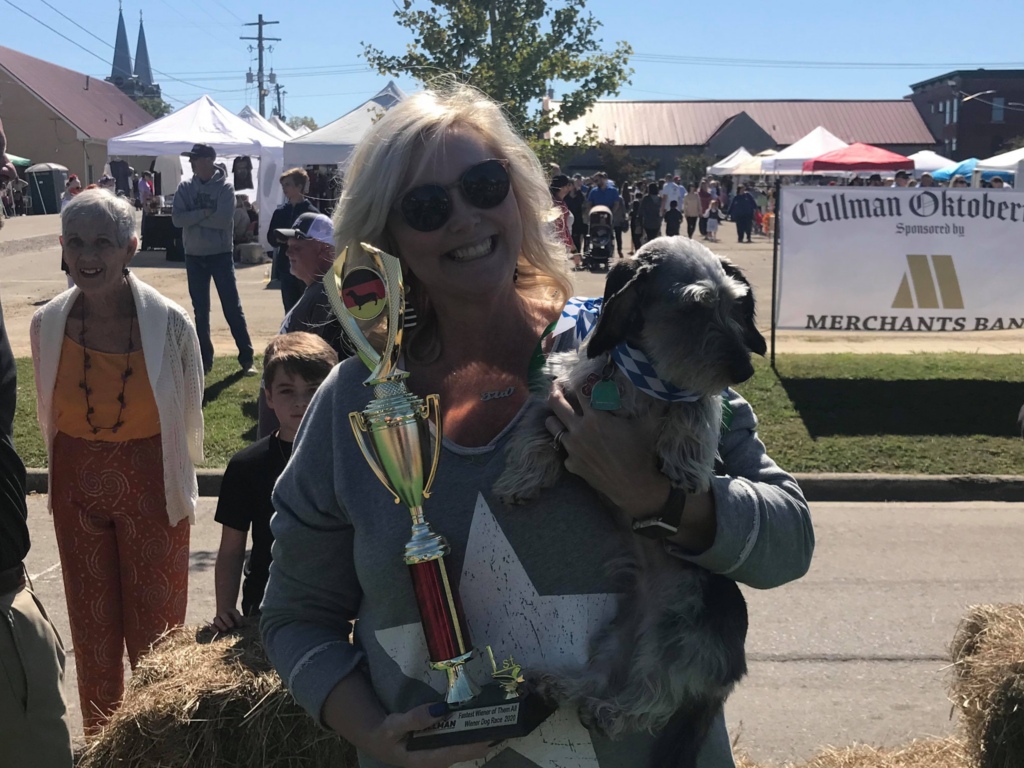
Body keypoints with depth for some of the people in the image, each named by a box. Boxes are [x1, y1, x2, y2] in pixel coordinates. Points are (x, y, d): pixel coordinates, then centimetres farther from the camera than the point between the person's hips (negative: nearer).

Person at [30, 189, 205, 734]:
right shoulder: (47, 324, -7)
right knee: (92, 634, 16)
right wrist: (83, 471, 13)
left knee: (154, 634, 7)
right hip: (78, 495, 3)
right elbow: (49, 418, 7)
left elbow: (187, 420, -2)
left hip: (151, 492, -2)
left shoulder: (169, 323, -15)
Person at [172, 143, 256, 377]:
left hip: (221, 255, -4)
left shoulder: (224, 187, -8)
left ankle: (246, 358, 5)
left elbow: (223, 219, -20)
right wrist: (204, 213, -18)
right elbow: (177, 219, -9)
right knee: (200, 311, 10)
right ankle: (205, 358, 20)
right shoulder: (185, 187, 3)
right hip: (194, 256, 4)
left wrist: (193, 218, -13)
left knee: (232, 307, -1)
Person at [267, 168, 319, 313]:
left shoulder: (312, 212, -4)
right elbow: (271, 238, 10)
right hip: (286, 268, 4)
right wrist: (279, 238, -11)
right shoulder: (280, 212, 10)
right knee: (290, 311, 8)